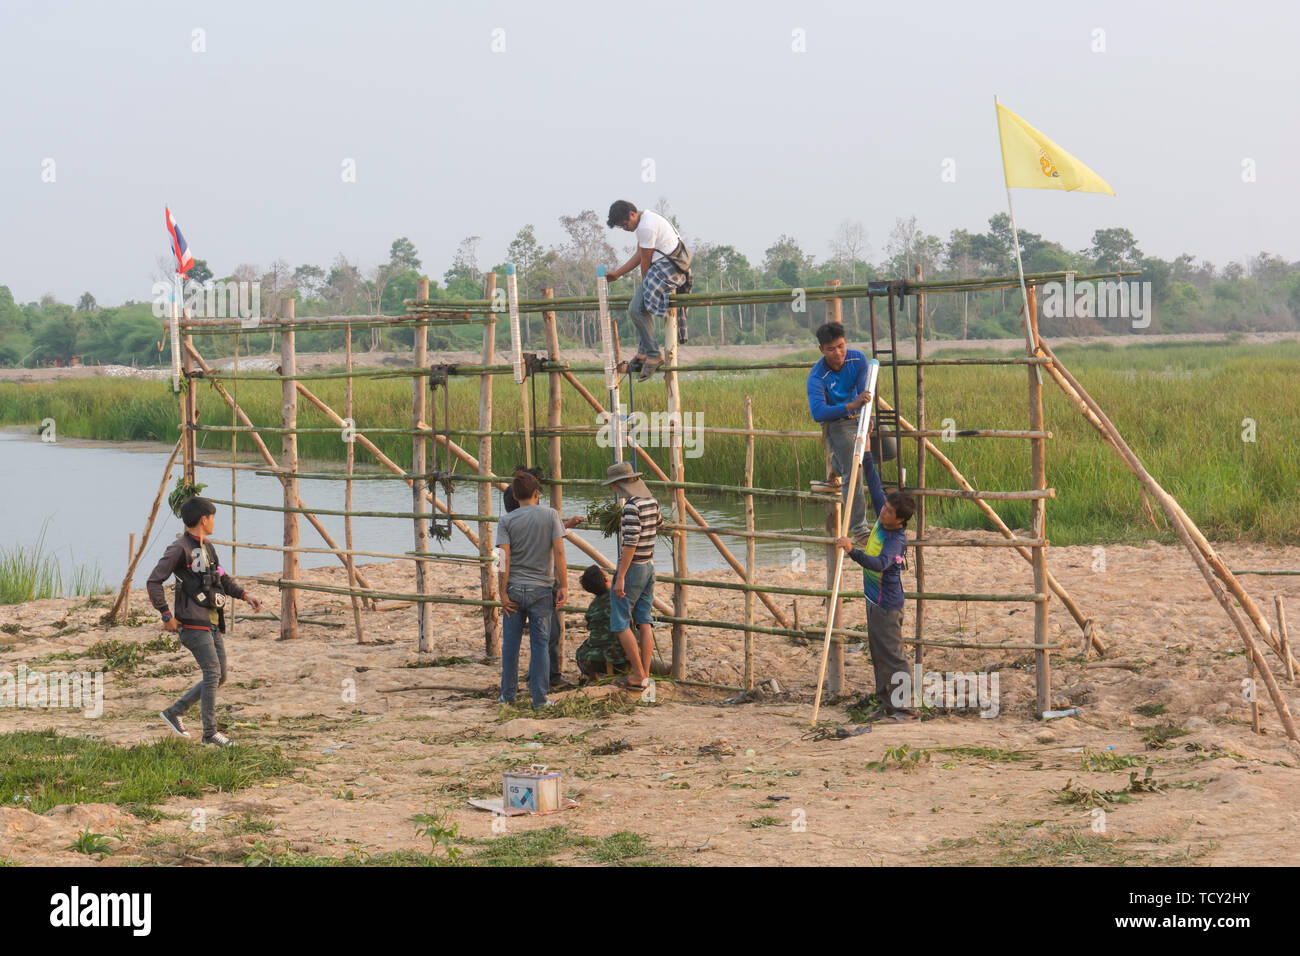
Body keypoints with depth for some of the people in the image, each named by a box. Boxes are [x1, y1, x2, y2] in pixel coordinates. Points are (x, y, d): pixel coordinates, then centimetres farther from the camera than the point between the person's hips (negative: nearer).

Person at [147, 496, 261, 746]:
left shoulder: (206, 547, 15)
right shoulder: (180, 548, -12)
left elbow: (222, 579, 27)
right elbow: (154, 582, -14)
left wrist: (245, 595, 14)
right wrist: (167, 615, -15)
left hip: (212, 622, 9)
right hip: (193, 623, -9)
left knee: (219, 677, 10)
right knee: (213, 673, -14)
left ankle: (174, 712, 21)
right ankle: (210, 732, -6)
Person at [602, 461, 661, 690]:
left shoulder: (631, 506, -20)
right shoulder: (652, 502, 7)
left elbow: (630, 543, -24)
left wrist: (620, 577, -22)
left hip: (632, 568, -9)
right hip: (649, 566, 9)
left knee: (621, 624, -1)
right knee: (644, 623, 8)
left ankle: (638, 674, -3)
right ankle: (645, 676, 8)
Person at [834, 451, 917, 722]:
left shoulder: (897, 539, -25)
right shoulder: (882, 518, -1)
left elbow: (879, 563, -41)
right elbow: (874, 485, 11)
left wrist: (853, 551, -49)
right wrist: (865, 457, 10)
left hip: (887, 604, -10)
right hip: (874, 599, 10)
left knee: (892, 656, -6)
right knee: (878, 655, 13)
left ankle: (905, 708, -2)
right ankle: (887, 706, 20)